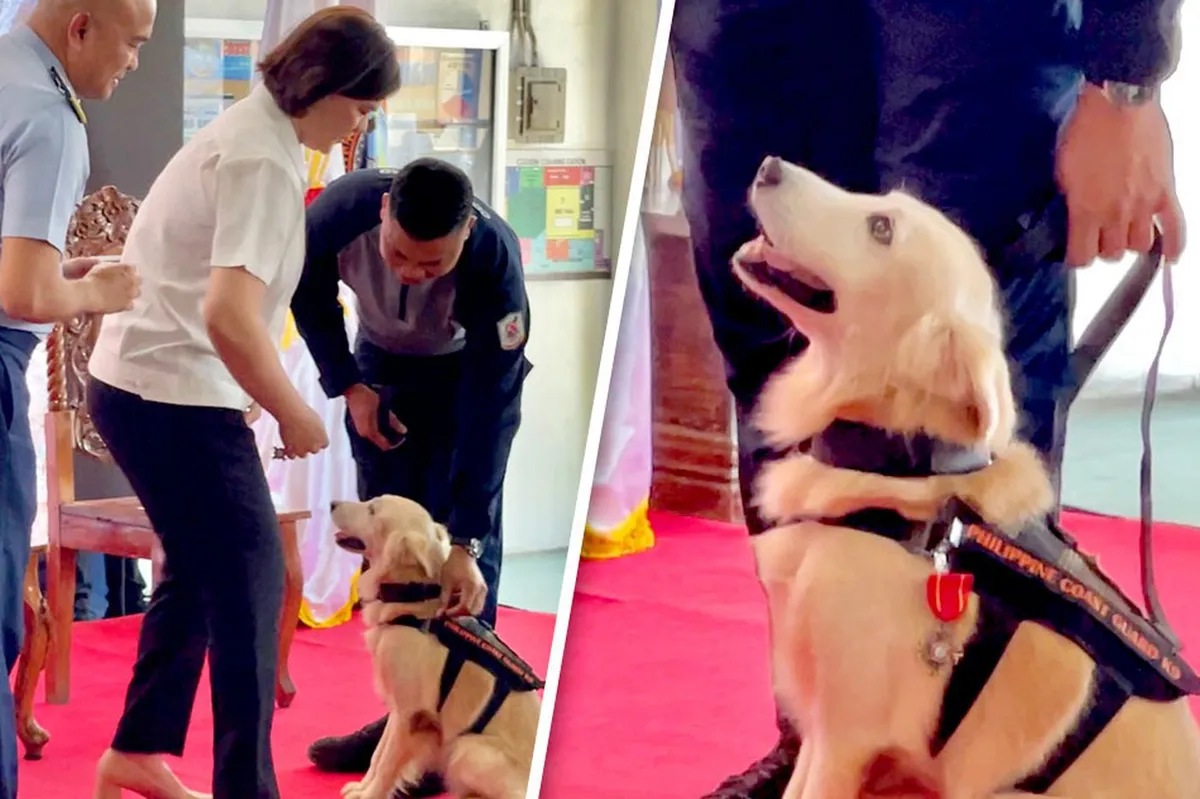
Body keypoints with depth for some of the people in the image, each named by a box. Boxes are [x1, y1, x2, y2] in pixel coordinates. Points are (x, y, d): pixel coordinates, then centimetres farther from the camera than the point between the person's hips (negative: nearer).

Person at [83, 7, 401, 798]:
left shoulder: (253, 128, 12)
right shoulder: (265, 159, -19)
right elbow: (231, 314, -29)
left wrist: (251, 394, 21)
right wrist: (294, 414, -17)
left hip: (141, 381, 10)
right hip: (174, 394, -10)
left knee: (200, 570, 19)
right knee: (249, 577, -6)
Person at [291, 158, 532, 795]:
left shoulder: (494, 262, -39)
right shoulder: (342, 211, -33)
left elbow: (489, 411, -36)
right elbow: (309, 292, -8)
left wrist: (463, 545, -38)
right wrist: (348, 386, -13)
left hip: (473, 368, -3)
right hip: (382, 360, 3)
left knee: (467, 528, -13)